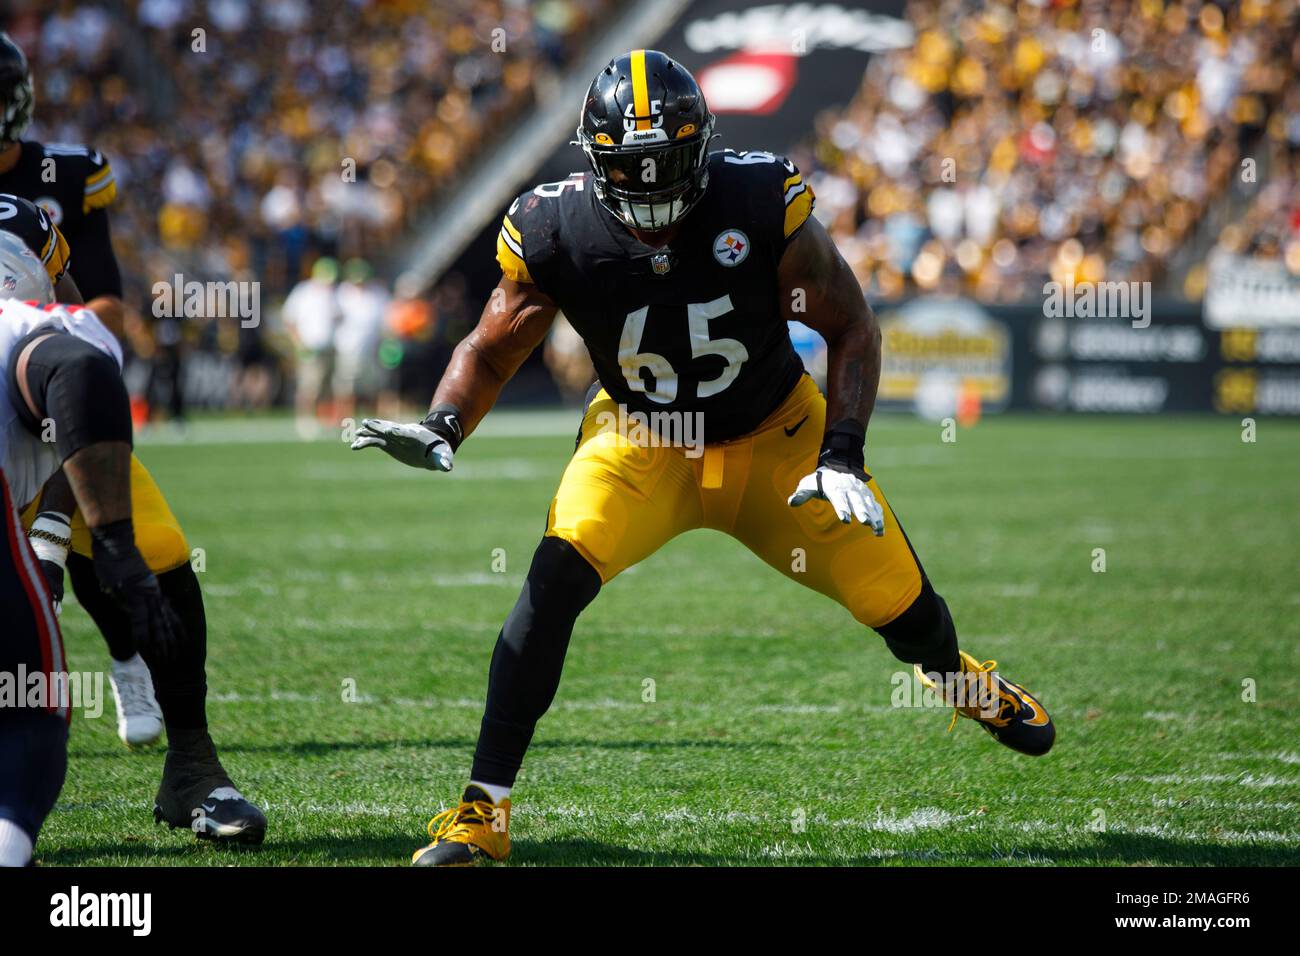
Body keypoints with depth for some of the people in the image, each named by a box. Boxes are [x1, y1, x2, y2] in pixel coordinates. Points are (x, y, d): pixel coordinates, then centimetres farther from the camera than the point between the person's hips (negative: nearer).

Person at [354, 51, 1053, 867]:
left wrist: (843, 457, -22)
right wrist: (441, 430, -23)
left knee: (895, 595, 4)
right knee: (557, 578, -26)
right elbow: (491, 351, -4)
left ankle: (957, 678, 44)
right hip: (642, 447, 0)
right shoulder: (555, 234, -21)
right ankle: (484, 808, -18)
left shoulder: (761, 205, -25)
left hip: (774, 433, 1)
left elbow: (852, 329, -12)